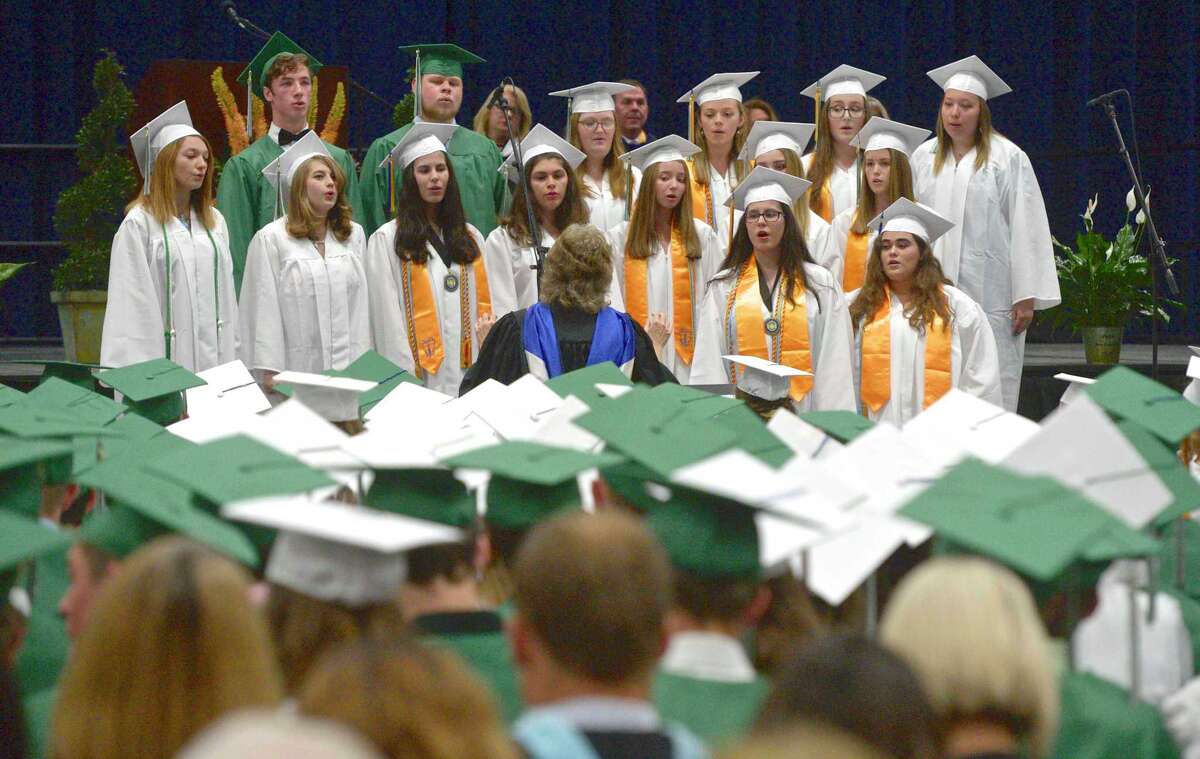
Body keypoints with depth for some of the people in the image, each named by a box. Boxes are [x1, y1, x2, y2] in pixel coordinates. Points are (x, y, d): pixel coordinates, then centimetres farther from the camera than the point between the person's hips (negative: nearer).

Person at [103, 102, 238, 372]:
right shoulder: (139, 224, -5)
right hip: (162, 359, -5)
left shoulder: (215, 221, 12)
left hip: (212, 356, 5)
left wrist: (232, 359, 10)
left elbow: (225, 291, 14)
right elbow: (133, 306, -8)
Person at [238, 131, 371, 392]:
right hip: (297, 369, -4)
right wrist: (269, 371, -10)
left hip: (348, 370, 4)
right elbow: (264, 310, -5)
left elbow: (362, 302, 12)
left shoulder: (353, 235, 13)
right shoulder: (270, 239, -2)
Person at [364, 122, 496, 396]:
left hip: (470, 374, 4)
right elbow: (387, 316, -5)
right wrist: (405, 381, -12)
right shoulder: (386, 240, 0)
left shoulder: (471, 237, 16)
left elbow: (485, 303, 15)